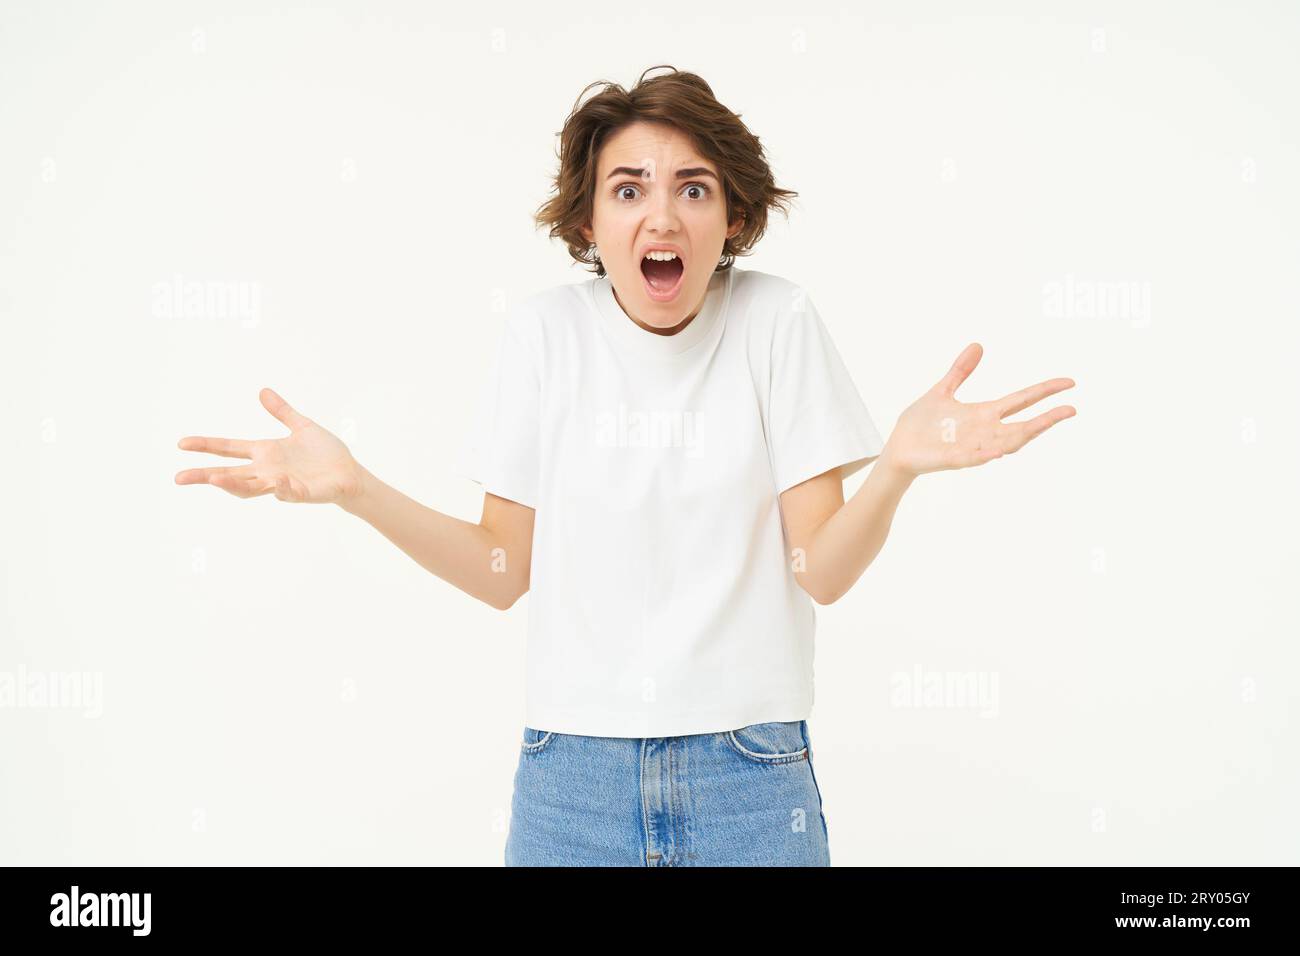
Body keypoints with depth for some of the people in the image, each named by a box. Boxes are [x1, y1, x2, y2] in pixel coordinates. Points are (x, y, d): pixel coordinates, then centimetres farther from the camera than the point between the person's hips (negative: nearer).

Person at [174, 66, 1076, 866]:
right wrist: (354, 487, -12)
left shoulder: (777, 320, -5)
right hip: (572, 774, 1)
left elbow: (822, 569, -7)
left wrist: (898, 467, -26)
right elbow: (503, 572, 1)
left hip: (749, 771, -1)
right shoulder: (547, 330, -1)